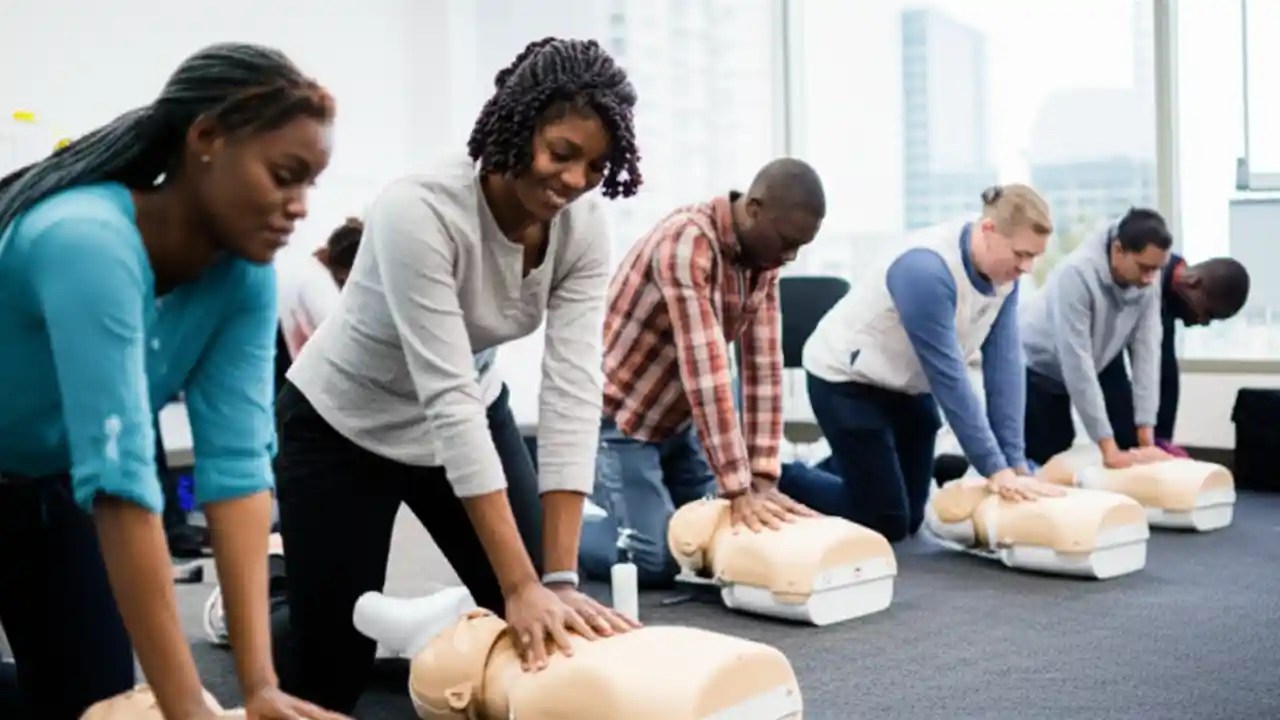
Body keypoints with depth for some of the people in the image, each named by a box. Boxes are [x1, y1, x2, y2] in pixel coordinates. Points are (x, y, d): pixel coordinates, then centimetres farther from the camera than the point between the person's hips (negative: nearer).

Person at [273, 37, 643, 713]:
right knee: (328, 680, 0)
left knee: (544, 640, 1)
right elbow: (448, 399, -38)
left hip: (472, 413, 5)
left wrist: (560, 579, -29)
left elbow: (572, 388, -23)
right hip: (346, 424, -5)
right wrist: (522, 586, -40)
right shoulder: (419, 210, -34)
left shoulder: (584, 226, -18)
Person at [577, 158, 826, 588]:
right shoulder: (687, 241, -28)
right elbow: (705, 370, -32)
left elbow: (764, 367, -5)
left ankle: (608, 501, 26)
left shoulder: (764, 259, -2)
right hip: (619, 415, -8)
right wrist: (739, 491, -33)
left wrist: (764, 479, -12)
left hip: (678, 420, 8)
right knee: (655, 560, -14)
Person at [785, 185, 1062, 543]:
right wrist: (995, 469, -27)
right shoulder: (927, 269, -34)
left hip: (908, 384, 8)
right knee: (885, 524, -7)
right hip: (846, 378, -8)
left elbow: (1004, 364, -12)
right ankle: (776, 482, 10)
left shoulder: (1005, 269, -11)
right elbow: (948, 376, -31)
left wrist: (1015, 463, -15)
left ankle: (833, 472, 33)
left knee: (911, 520, 10)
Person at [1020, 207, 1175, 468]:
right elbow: (1077, 363, -35)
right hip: (1033, 369, -6)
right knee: (1043, 464, -7)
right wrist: (1108, 447, -34)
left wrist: (1147, 438, -21)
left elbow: (1147, 351, -17)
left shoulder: (1146, 281, -17)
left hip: (1067, 375, 6)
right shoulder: (1077, 273, -35)